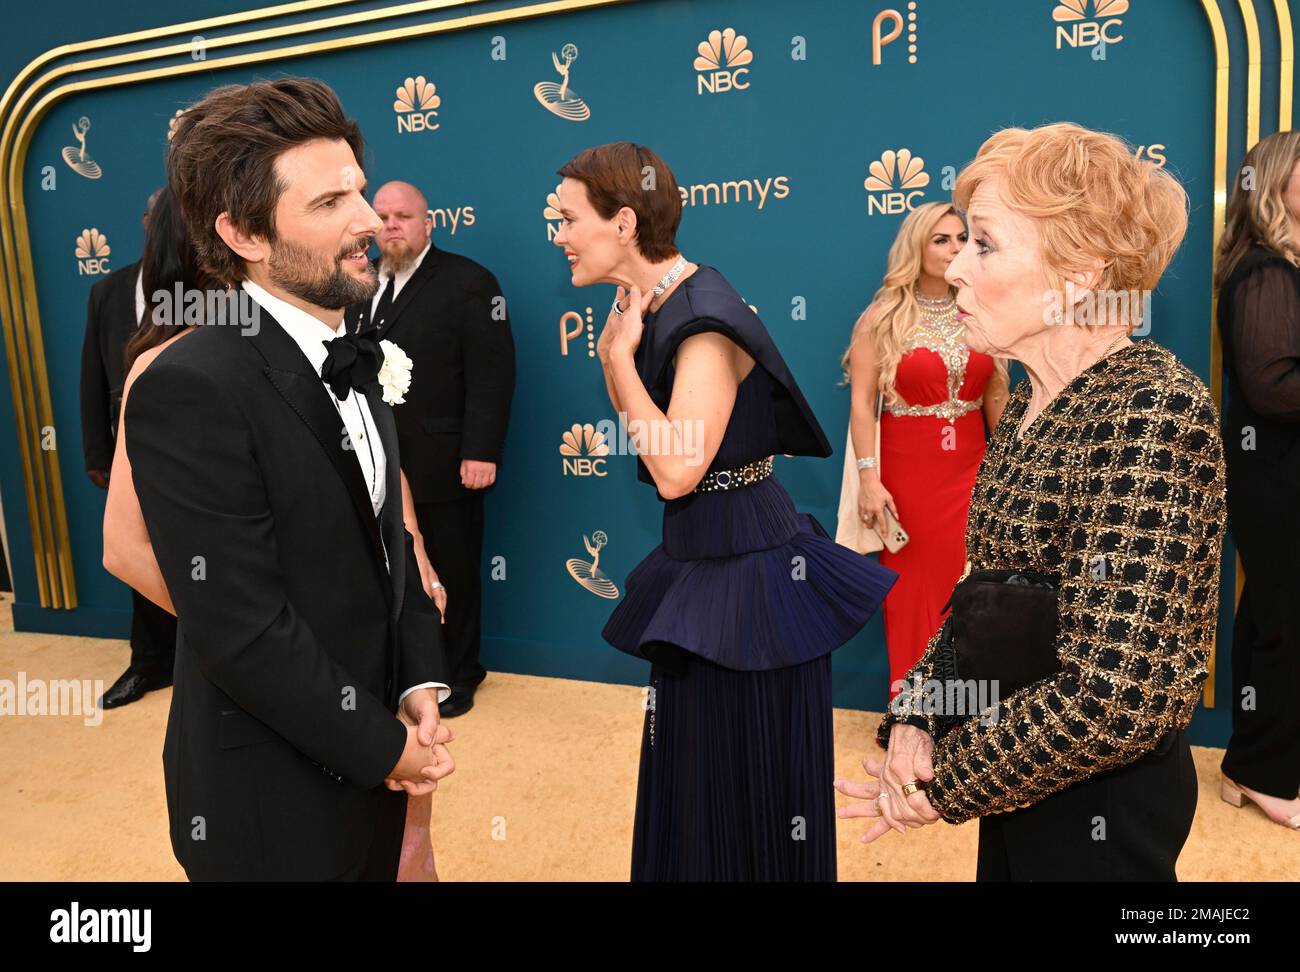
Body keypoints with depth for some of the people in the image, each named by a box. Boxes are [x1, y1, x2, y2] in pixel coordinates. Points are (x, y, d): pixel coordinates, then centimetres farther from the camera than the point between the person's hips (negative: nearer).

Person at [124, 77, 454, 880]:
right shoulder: (193, 390, -23)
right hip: (273, 805, -7)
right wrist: (384, 746, -14)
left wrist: (421, 685, -3)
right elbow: (242, 631, -24)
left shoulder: (357, 364, 4)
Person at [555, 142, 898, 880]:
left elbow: (676, 471, -26)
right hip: (700, 570, 9)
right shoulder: (654, 309, 6)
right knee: (694, 785, 22)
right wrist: (613, 353, 1)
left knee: (750, 792, 8)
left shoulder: (706, 317, -20)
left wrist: (620, 356, -17)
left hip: (750, 577, -9)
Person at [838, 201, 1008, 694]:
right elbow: (861, 404, -8)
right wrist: (868, 480, -14)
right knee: (914, 584, 5)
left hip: (971, 470, 3)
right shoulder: (882, 317, -3)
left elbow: (996, 398, 9)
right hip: (908, 472, -3)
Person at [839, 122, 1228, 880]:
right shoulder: (1030, 405, 2)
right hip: (1019, 782, 7)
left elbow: (1114, 695, -28)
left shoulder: (1156, 412, -24)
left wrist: (948, 786, -16)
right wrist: (916, 719, -6)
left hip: (1101, 803, -7)